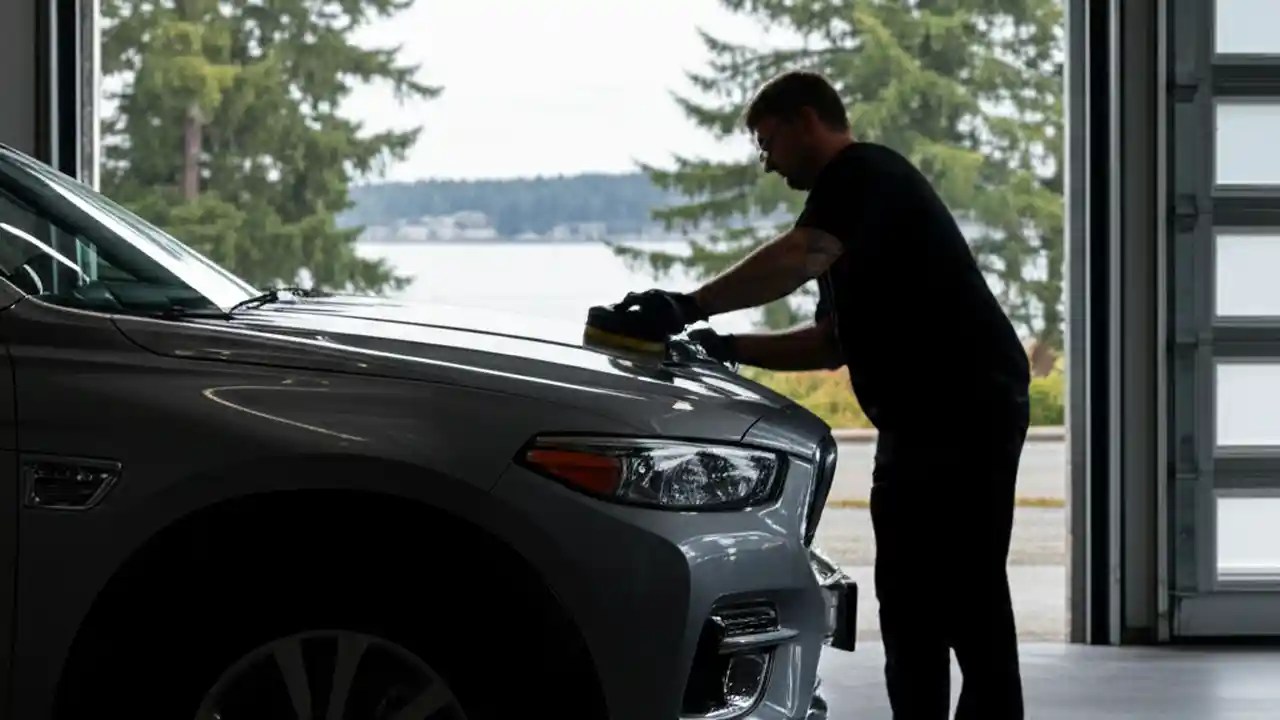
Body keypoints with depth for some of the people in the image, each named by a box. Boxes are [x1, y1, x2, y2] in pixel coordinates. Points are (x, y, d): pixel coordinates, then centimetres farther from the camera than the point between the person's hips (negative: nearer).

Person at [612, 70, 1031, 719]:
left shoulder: (863, 172, -9)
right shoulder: (849, 201, 23)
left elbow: (795, 259, -27)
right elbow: (831, 344, 22)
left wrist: (691, 306, -27)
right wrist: (728, 348, 13)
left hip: (966, 408, -11)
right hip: (918, 419, 11)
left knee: (966, 597, -12)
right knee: (909, 600, 13)